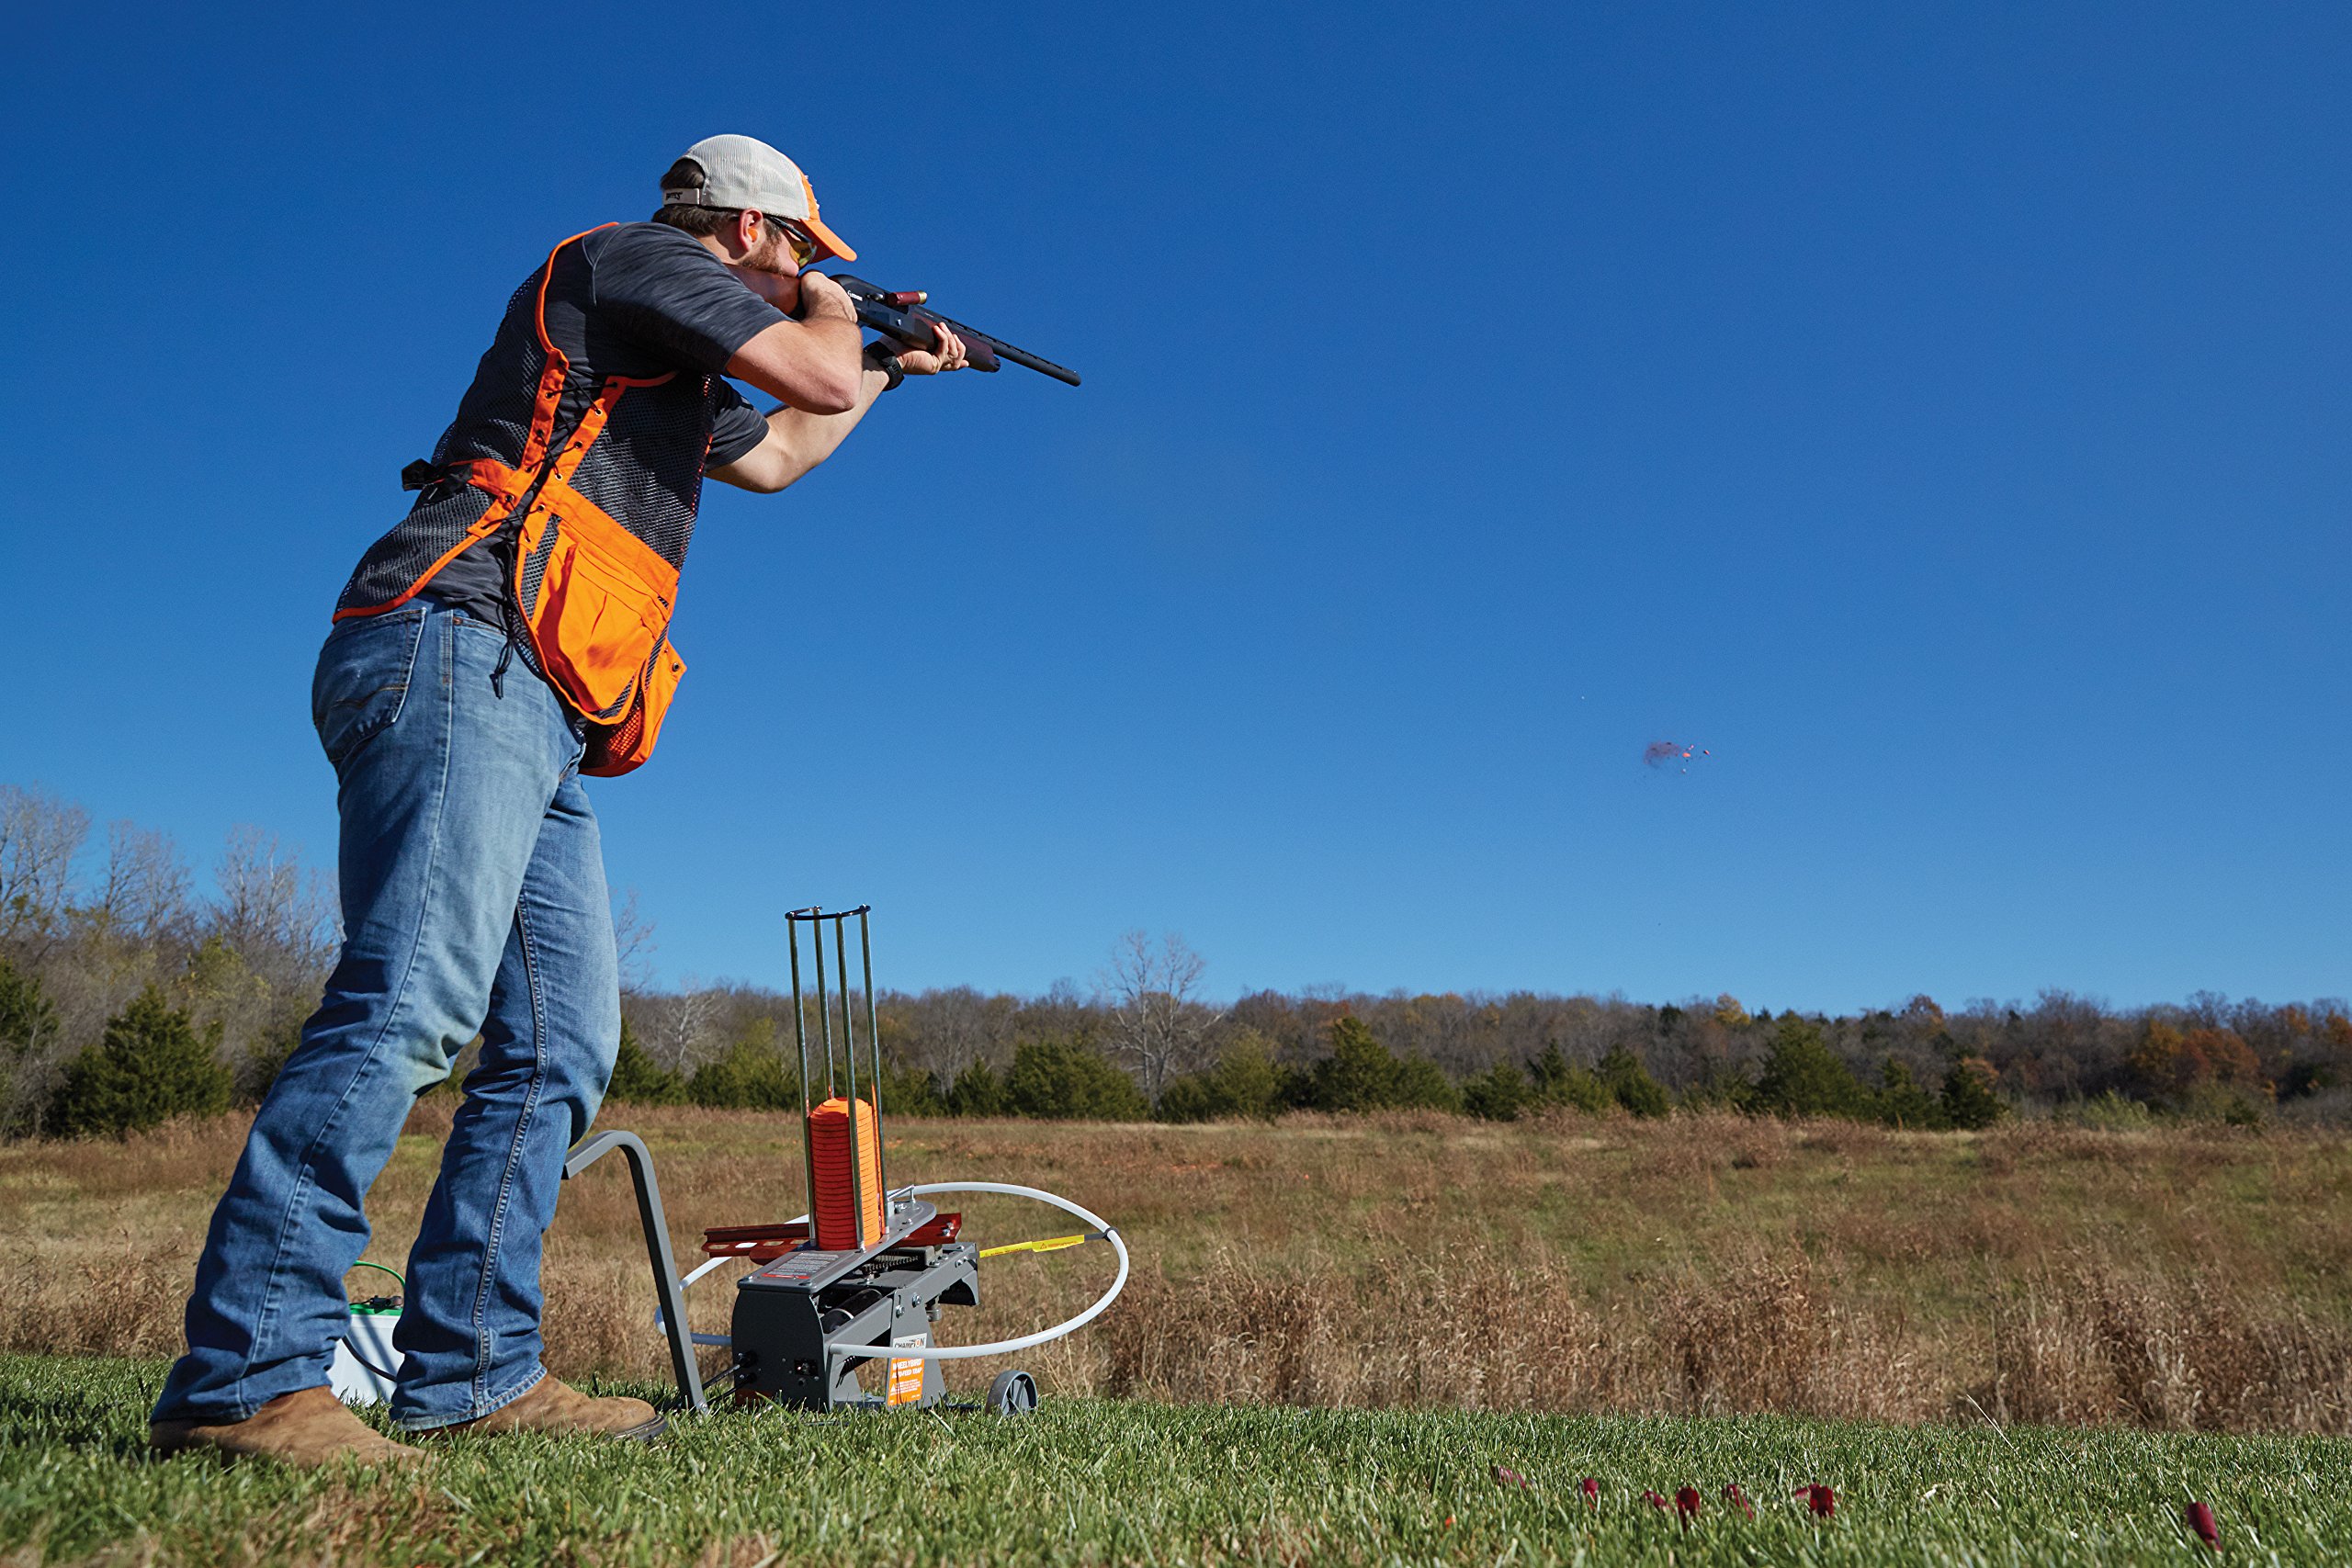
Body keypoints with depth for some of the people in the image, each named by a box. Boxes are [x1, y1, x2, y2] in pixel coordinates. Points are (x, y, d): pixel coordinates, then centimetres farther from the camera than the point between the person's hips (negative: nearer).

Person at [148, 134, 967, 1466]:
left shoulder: (678, 380, 33)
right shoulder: (628, 259, 6)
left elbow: (775, 452, 49)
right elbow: (818, 379, -4)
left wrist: (896, 367, 56)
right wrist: (835, 315, 19)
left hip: (537, 728, 10)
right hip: (460, 655, -10)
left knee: (562, 1048, 2)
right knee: (411, 1004, -22)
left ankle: (470, 1369, 2)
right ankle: (247, 1375, -22)